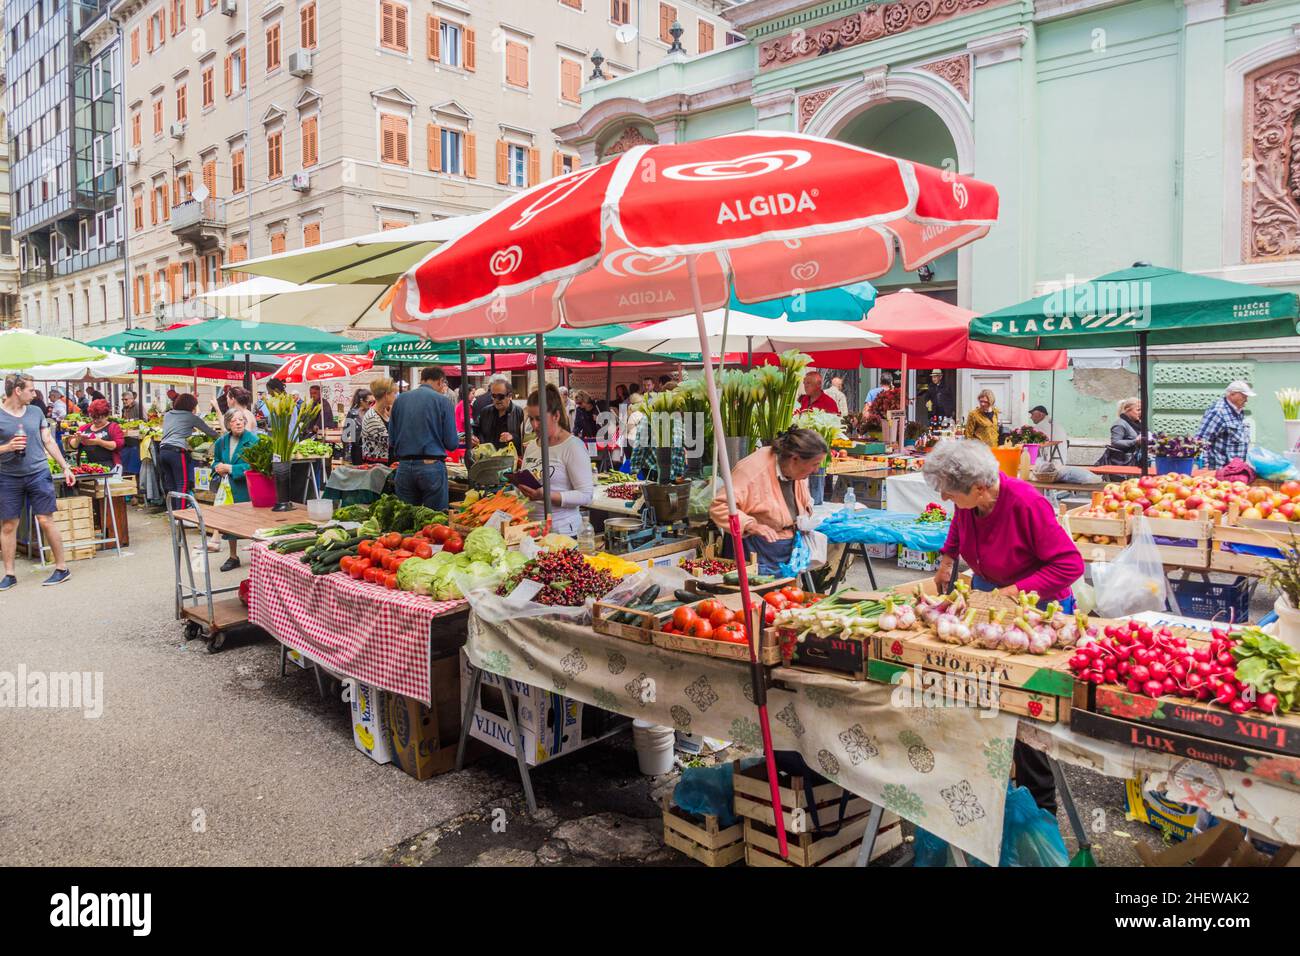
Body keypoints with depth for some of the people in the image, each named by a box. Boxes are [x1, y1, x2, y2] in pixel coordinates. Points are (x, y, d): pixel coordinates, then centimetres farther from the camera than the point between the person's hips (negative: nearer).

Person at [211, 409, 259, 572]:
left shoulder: (252, 440, -14)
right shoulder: (222, 441, 6)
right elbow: (216, 460, 22)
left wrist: (229, 468, -19)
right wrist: (218, 467, -2)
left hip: (247, 488, -6)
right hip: (229, 487, 6)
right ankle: (233, 557, 28)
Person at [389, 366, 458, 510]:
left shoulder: (400, 400, 8)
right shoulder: (443, 401, -4)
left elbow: (391, 440, 9)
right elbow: (452, 444, -6)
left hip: (404, 467, 4)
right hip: (432, 466, -4)